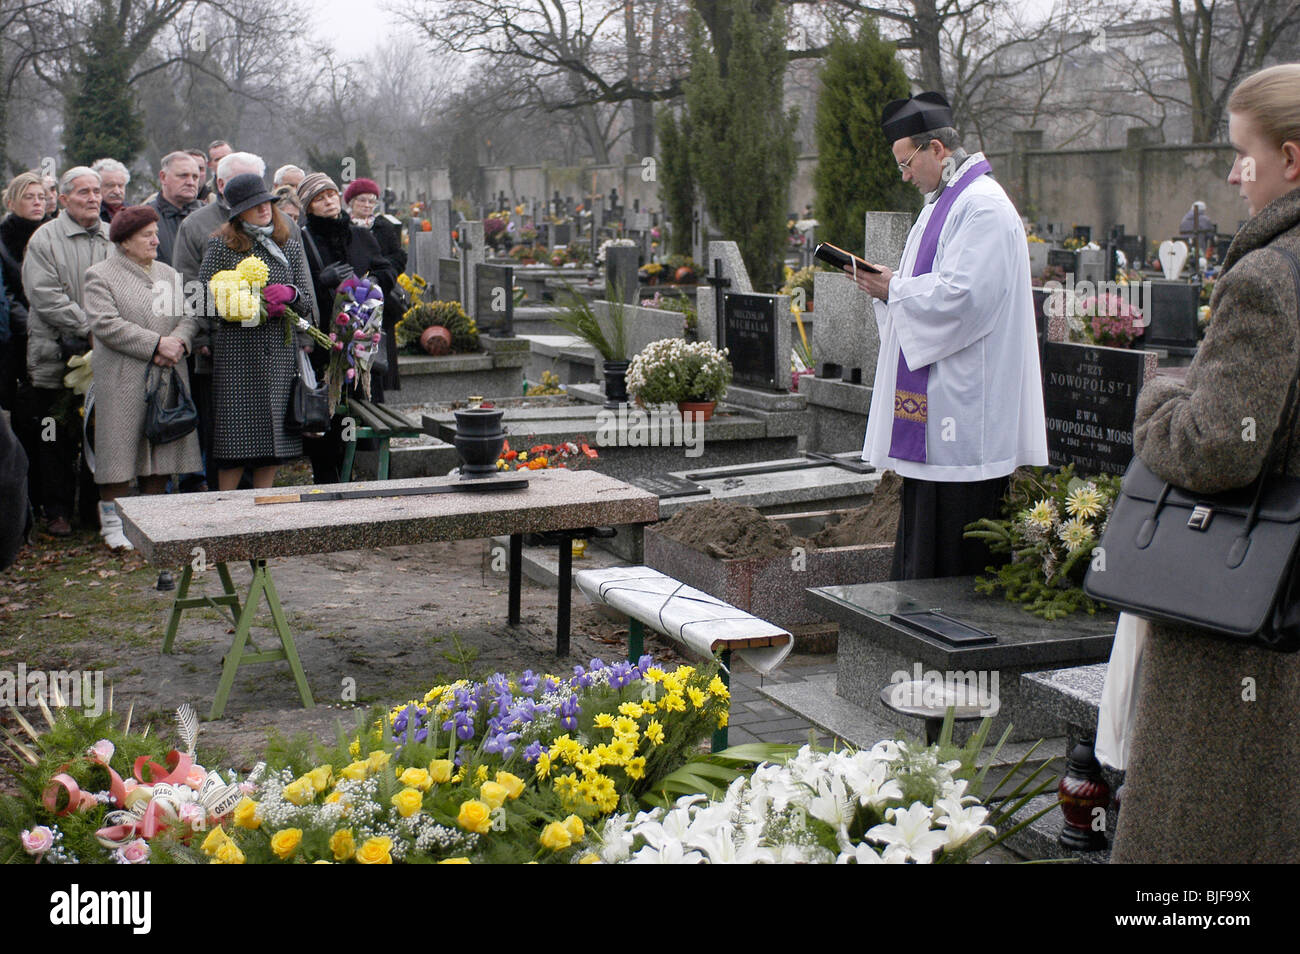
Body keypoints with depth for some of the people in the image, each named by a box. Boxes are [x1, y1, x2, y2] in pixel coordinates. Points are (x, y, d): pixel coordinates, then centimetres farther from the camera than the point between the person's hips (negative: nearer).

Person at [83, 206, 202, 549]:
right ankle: (112, 519, 6)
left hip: (168, 377, 5)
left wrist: (178, 342, -11)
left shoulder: (167, 273, 17)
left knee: (161, 445, 6)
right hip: (123, 381, -5)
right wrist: (156, 344, -16)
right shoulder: (100, 276, -1)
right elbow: (106, 324, -13)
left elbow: (189, 315, 11)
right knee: (122, 446, -3)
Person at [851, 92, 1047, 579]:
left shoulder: (983, 208, -15)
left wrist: (894, 290, -11)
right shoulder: (944, 202, 19)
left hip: (964, 406, -11)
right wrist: (891, 283, 6)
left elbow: (962, 296, -24)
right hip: (932, 402, 11)